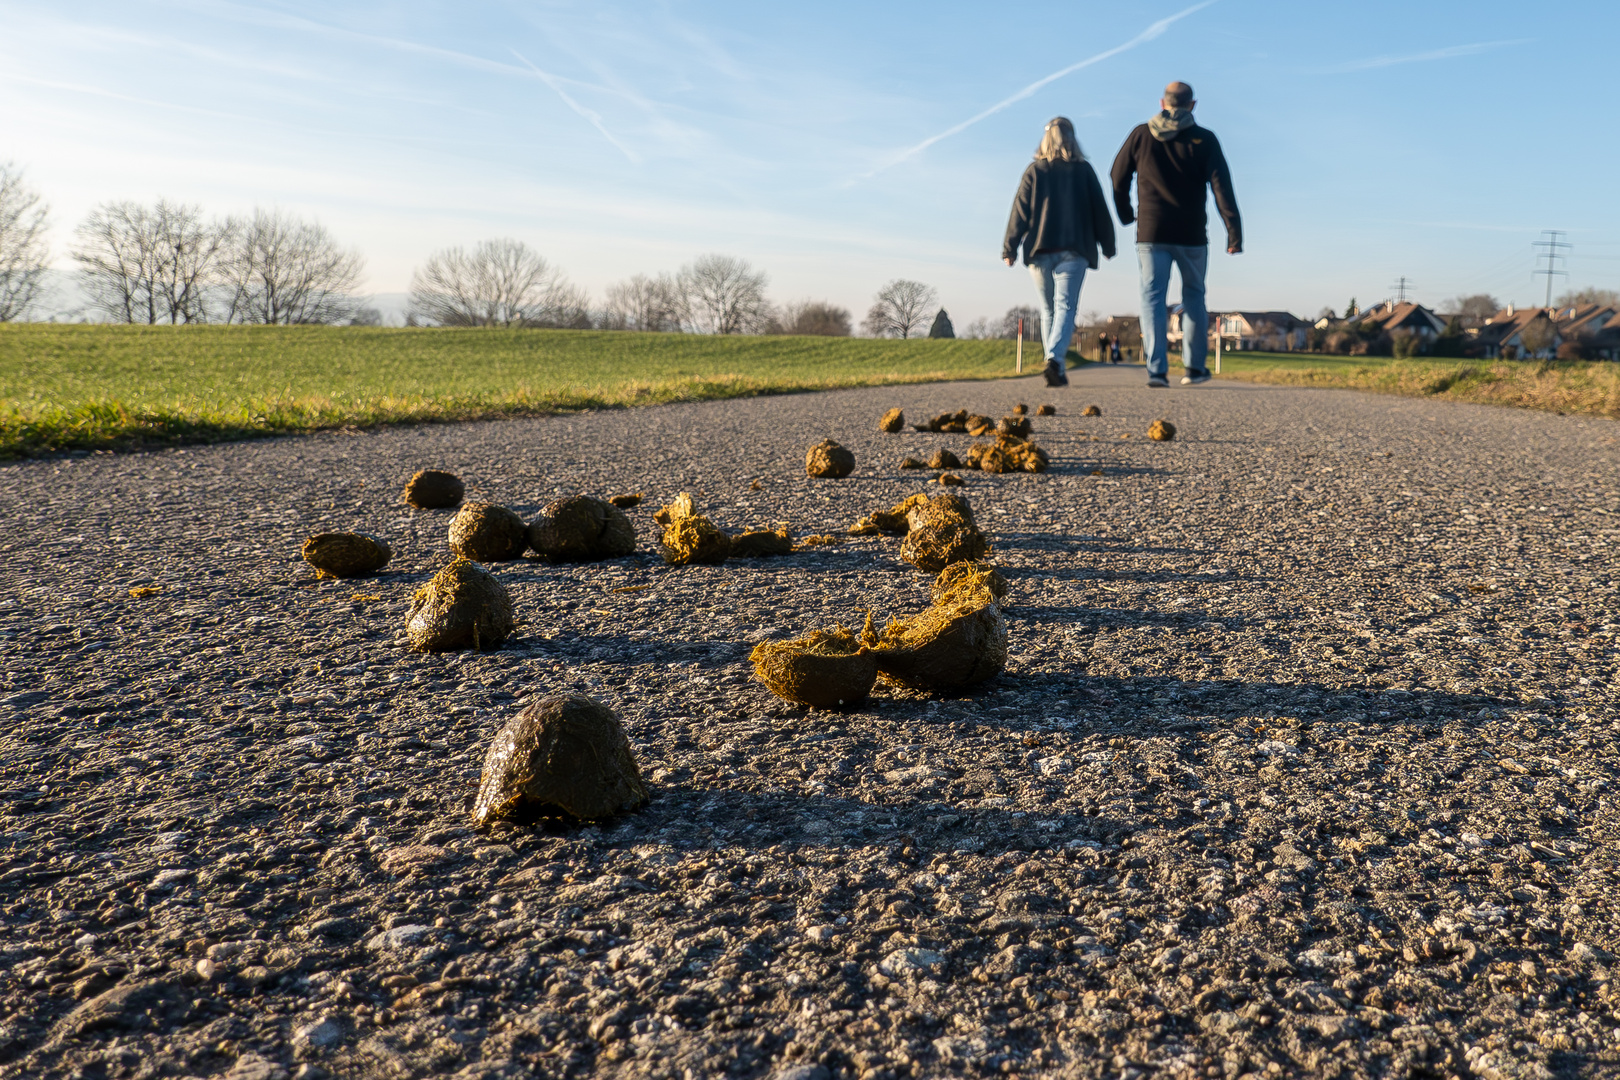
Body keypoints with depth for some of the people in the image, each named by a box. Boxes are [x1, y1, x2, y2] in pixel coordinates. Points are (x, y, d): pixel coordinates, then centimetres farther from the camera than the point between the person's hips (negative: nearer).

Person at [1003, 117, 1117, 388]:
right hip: (1073, 250, -1)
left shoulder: (1034, 170, 4)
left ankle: (1057, 369, 9)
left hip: (1039, 250, 1)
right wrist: (1107, 244, 18)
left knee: (1048, 310, 10)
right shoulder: (1083, 170, 5)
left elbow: (1020, 211, 0)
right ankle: (1055, 359, -29)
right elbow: (1100, 209, 8)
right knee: (1065, 306, -7)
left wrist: (1009, 248, 3)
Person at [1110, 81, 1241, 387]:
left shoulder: (1141, 135, 3)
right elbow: (1222, 185, -8)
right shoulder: (1204, 139, 0)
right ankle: (1195, 367, 14)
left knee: (1152, 297, 0)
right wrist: (1234, 229, -9)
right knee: (1193, 296, 14)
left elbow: (1118, 177, 9)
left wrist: (1126, 214, 23)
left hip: (1151, 233, 0)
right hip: (1191, 234, 0)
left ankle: (1156, 368, -13)